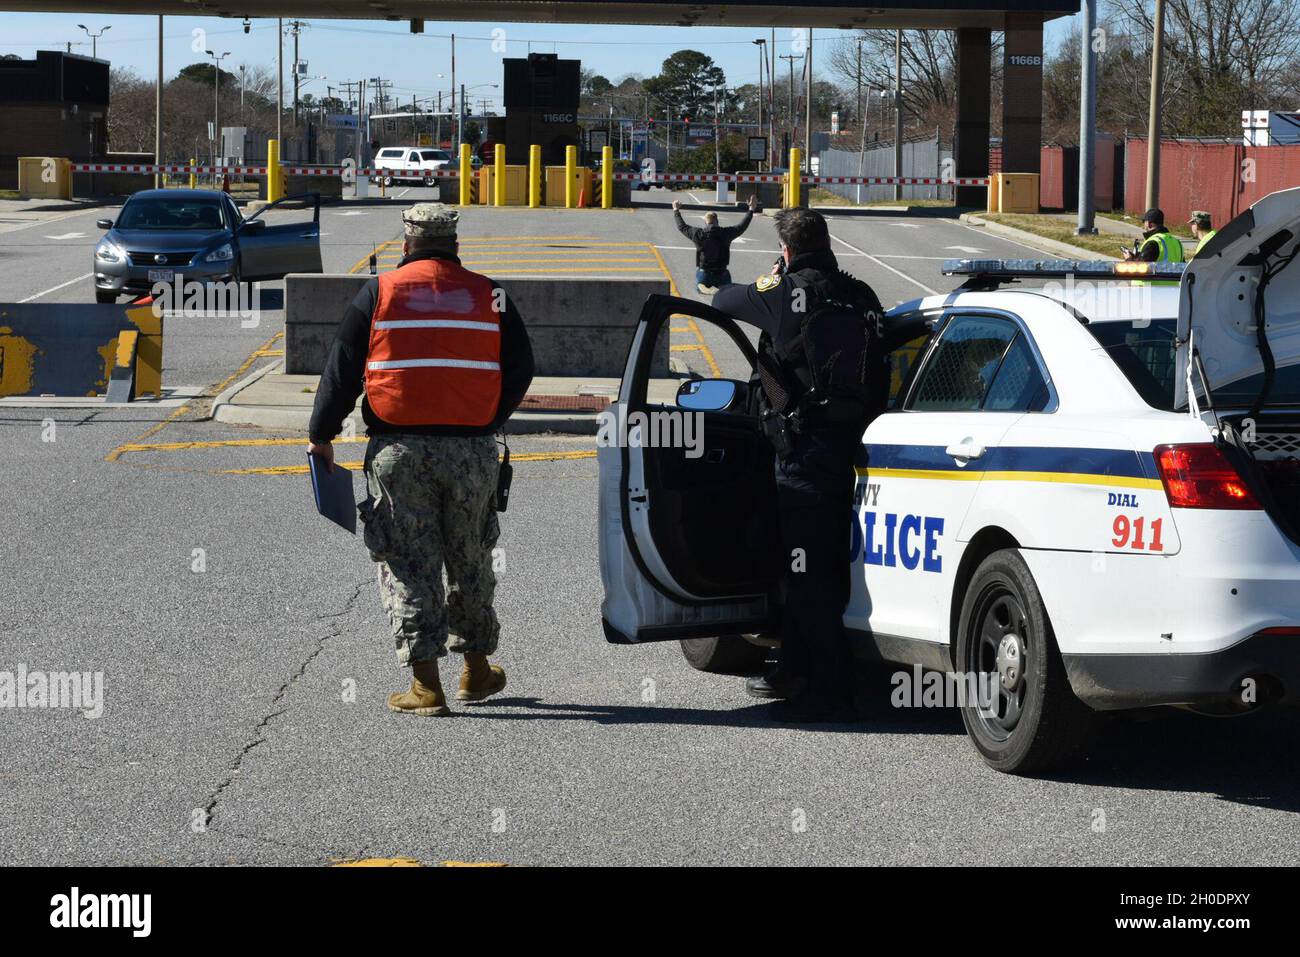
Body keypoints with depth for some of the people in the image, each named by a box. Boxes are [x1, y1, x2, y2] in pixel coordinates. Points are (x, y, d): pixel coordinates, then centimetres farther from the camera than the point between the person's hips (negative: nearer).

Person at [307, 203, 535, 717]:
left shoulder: (378, 293, 1)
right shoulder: (488, 295, 6)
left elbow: (341, 369, 1)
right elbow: (519, 371, 10)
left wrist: (322, 435, 8)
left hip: (398, 448, -2)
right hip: (471, 450, 2)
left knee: (408, 564, 2)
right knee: (470, 561, 16)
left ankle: (425, 684, -4)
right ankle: (476, 669, 26)